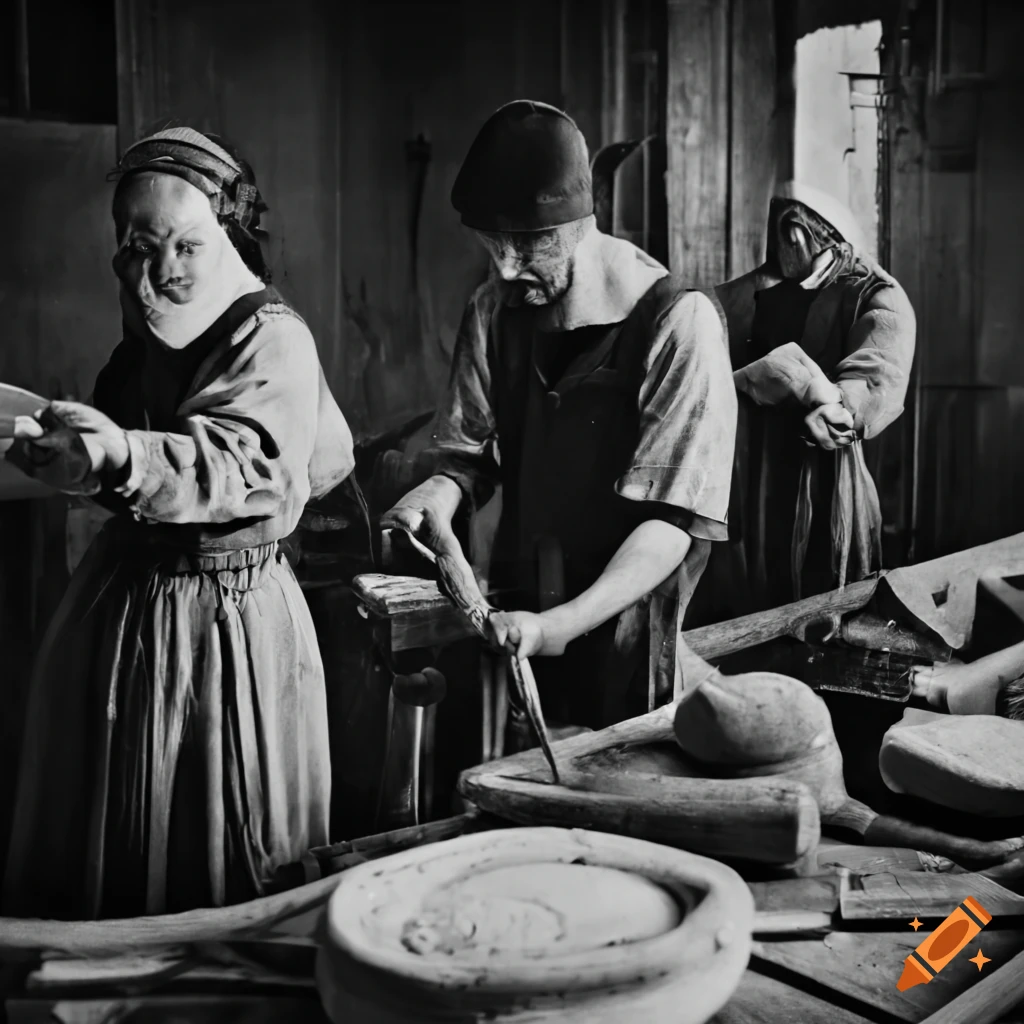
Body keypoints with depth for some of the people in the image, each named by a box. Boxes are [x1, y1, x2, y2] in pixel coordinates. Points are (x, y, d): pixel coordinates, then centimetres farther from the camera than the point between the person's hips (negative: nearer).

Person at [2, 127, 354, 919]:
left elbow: (239, 463, -33)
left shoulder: (272, 337, -14)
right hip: (123, 597, 8)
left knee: (219, 871, 6)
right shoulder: (147, 336, 8)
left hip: (228, 618, -7)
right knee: (98, 850, 19)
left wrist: (123, 455, -50)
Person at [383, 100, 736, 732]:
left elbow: (674, 519, -19)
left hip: (628, 634, -4)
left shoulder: (676, 321, -16)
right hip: (515, 620, 4)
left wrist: (560, 626, -28)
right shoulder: (493, 310, 1)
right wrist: (439, 494, -13)